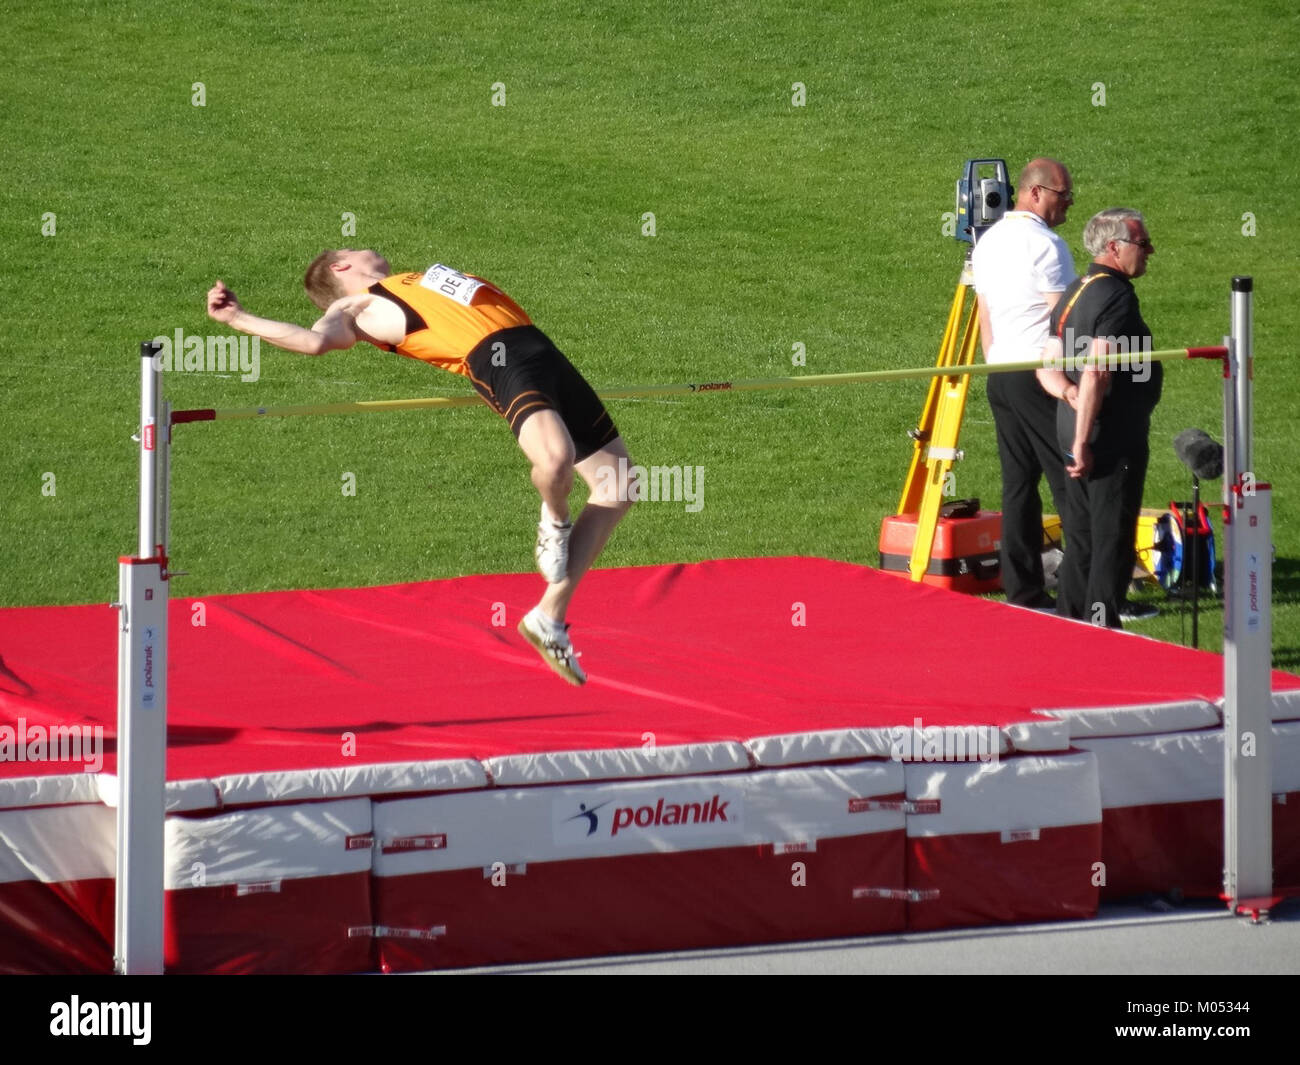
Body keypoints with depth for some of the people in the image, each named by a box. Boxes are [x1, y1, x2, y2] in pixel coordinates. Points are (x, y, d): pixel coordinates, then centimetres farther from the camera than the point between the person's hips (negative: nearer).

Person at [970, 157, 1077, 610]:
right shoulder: (1046, 245, -13)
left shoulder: (987, 242, 13)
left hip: (1001, 378, 8)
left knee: (1018, 483, 9)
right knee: (1070, 484, -6)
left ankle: (1022, 590, 8)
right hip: (1043, 375, -8)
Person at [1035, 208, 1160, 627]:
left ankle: (1069, 622, 19)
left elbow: (1047, 368, 15)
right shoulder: (1116, 296, -15)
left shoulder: (1074, 293, 15)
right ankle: (1102, 625, -5)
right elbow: (1096, 372, -23)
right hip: (1113, 439, -9)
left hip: (1075, 437, 9)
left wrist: (1069, 392, -4)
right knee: (1112, 541, -5)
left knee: (1081, 538, 14)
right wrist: (1083, 441, -22)